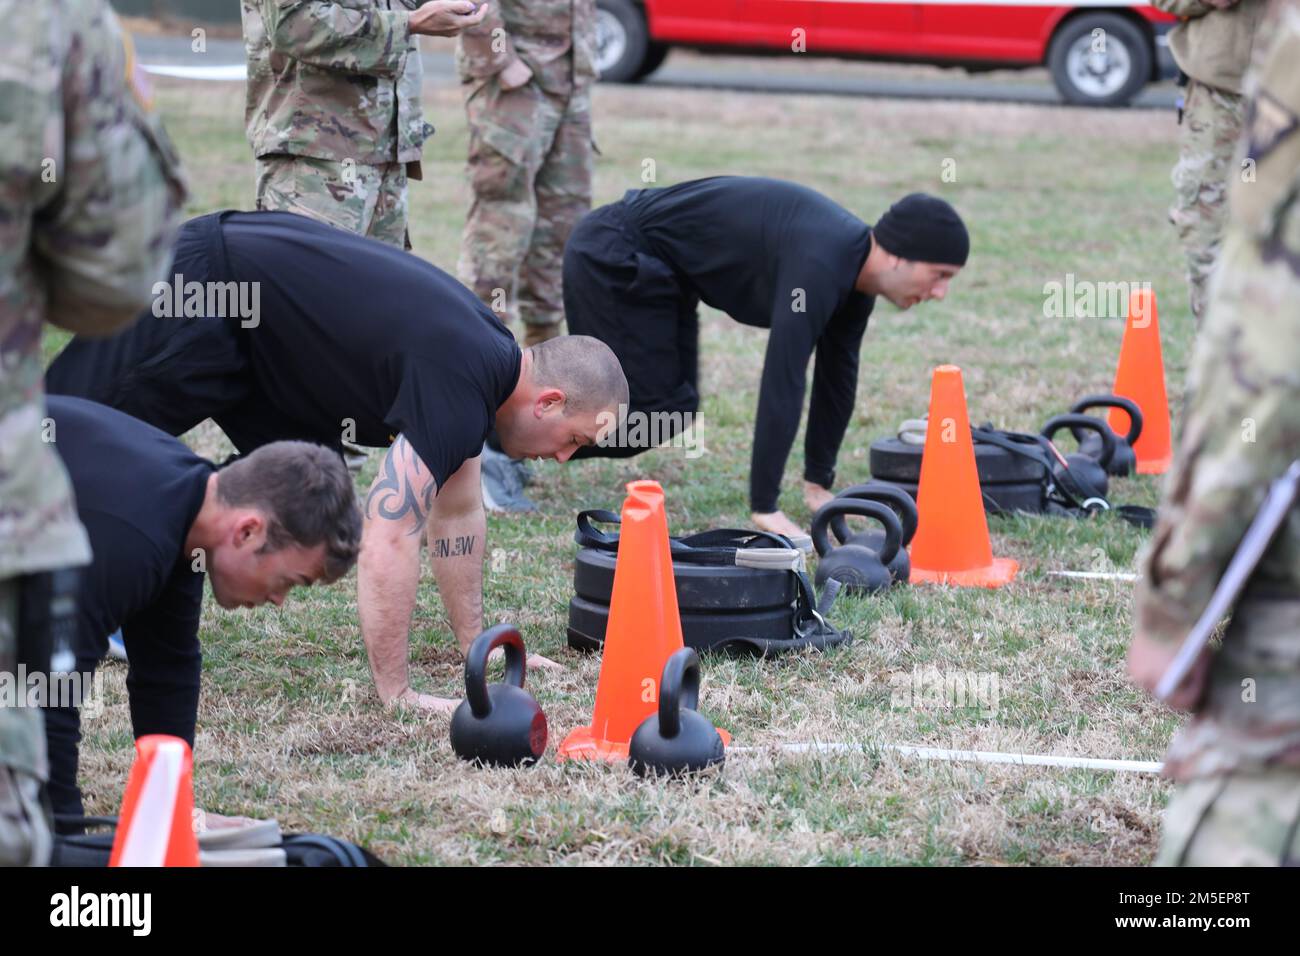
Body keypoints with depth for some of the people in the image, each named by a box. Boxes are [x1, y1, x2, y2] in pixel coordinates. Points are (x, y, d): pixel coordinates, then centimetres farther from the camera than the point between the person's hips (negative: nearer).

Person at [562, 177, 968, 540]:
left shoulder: (856, 267, -2)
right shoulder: (818, 266, -32)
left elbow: (837, 374, 10)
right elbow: (782, 383, -34)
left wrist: (819, 484, 14)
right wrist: (765, 511, -31)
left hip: (655, 265, 10)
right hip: (612, 255, -10)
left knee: (674, 402, 14)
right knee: (658, 405, -11)